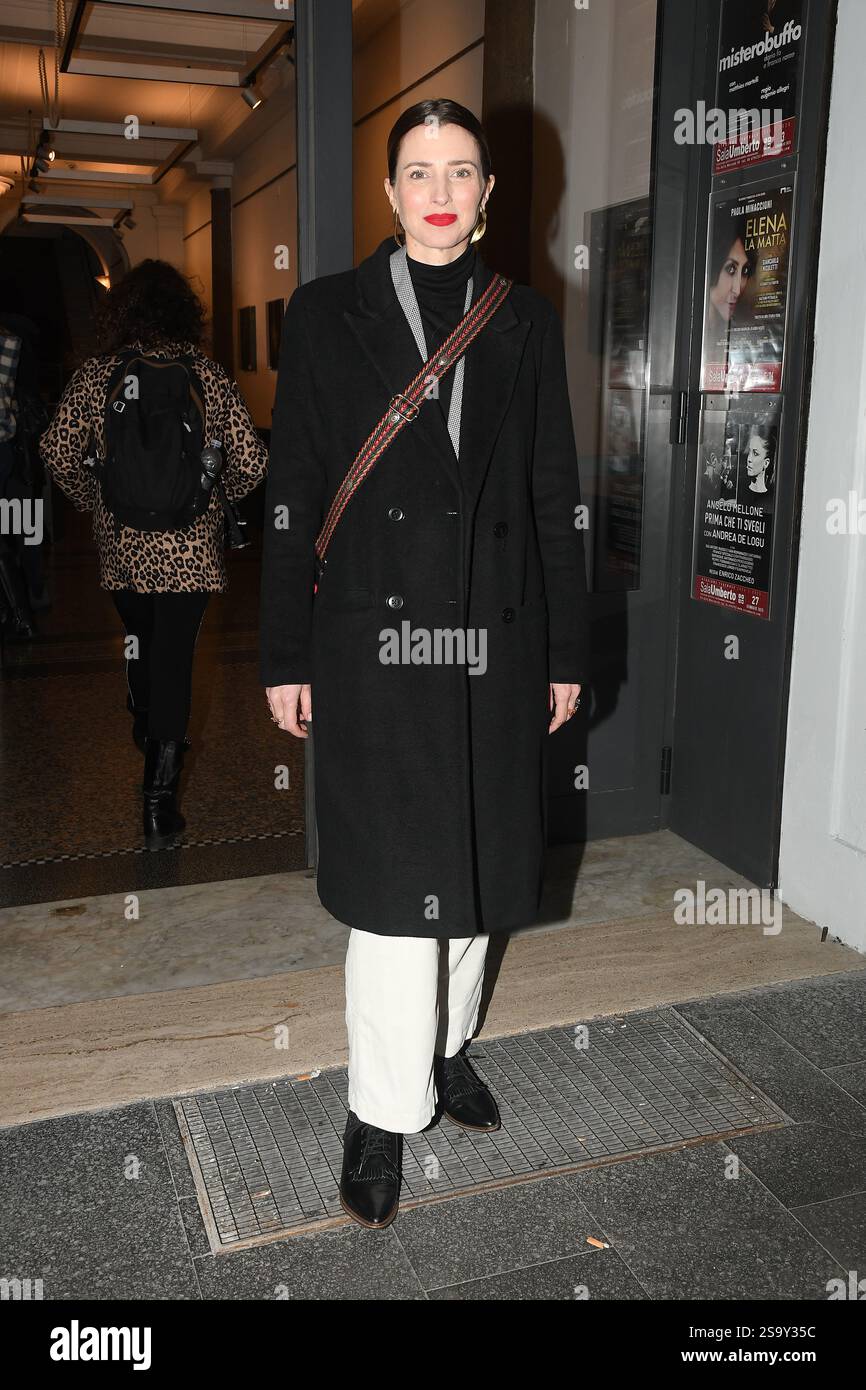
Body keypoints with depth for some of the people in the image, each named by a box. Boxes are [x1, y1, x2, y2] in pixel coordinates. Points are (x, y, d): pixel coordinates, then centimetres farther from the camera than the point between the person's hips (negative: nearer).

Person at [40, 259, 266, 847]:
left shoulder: (97, 374, -1)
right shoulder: (209, 375, -3)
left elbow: (59, 450, -5)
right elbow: (251, 460, -6)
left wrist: (93, 500, 12)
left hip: (121, 547, 2)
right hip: (192, 550, -2)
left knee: (141, 642, 24)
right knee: (175, 655, 0)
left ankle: (148, 729, 46)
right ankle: (160, 796, -3)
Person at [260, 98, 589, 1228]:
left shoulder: (525, 323, 9)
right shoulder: (328, 314, 3)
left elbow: (554, 496, 9)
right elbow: (291, 495, 0)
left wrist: (567, 649, 7)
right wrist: (286, 657, -3)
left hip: (494, 640, 3)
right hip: (375, 638, -2)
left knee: (471, 867, 14)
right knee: (393, 881, 0)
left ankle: (447, 1047, 37)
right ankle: (385, 1113, 17)